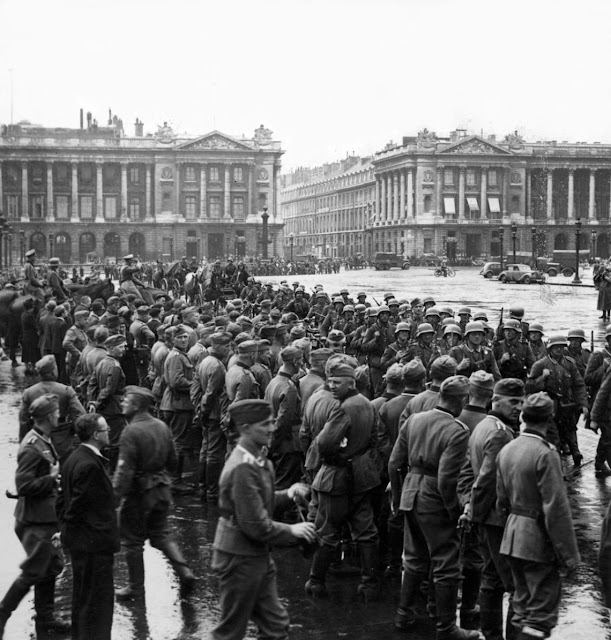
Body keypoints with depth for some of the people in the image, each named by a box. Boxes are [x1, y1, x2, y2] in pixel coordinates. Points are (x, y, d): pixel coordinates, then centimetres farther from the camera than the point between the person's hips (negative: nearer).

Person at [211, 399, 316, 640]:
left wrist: (286, 495, 1)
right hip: (239, 557, -9)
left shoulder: (259, 460, 5)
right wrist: (291, 530, -14)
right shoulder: (243, 468, -26)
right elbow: (255, 525, -26)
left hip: (258, 556, 9)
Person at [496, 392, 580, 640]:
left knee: (523, 605, 19)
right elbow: (556, 508, -20)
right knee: (542, 613, 0)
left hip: (513, 538, 8)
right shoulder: (545, 454, -19)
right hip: (539, 541, -8)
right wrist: (568, 555, -14)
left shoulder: (506, 450, 4)